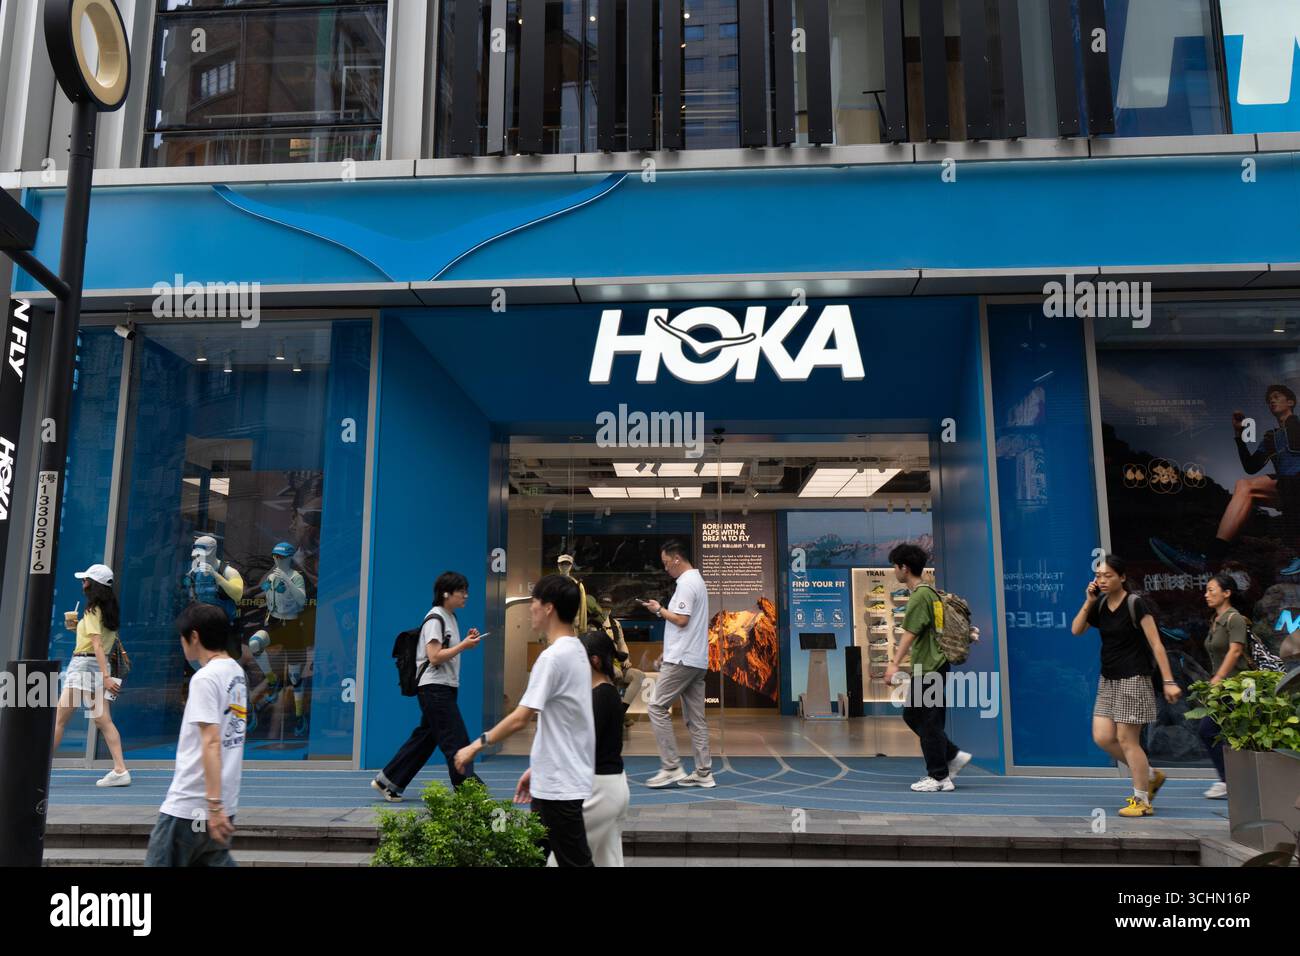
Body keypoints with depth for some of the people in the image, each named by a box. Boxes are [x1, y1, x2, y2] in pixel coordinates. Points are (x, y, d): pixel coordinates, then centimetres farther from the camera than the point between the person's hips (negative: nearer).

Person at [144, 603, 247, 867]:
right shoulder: (236, 672, 10)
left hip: (189, 806, -8)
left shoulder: (205, 678, -14)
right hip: (223, 802, 8)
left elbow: (212, 744, -21)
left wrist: (214, 806, -23)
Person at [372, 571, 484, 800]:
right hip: (434, 688, -10)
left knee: (424, 738, 13)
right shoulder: (435, 618, -13)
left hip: (446, 688, 10)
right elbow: (435, 657, -19)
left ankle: (387, 780, 22)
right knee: (456, 741, -9)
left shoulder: (451, 618, 16)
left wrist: (467, 641, 6)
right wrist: (463, 646, -18)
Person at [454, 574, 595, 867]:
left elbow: (521, 718, -21)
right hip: (553, 780, 9)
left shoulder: (553, 656, -19)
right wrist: (537, 768, 18)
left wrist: (477, 744, -9)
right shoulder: (576, 650, 11)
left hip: (559, 784, -9)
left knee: (575, 861, -1)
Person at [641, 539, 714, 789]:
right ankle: (703, 773, 9)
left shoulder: (685, 583, -12)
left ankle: (671, 768, -5)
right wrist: (663, 610, 11)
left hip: (682, 659, -10)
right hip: (697, 660, 10)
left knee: (658, 708, -5)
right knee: (696, 717, 9)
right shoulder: (697, 580, 19)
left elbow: (681, 620, -19)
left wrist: (659, 610, -6)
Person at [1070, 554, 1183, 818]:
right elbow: (1076, 630, 2)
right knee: (1102, 737, 3)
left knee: (1126, 739, -3)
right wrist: (1089, 601, -7)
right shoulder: (1100, 604, 6)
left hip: (1133, 679, -7)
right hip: (1108, 679, 7)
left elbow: (1156, 644, -13)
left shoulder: (1135, 604, -12)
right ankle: (1151, 775, 24)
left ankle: (1142, 801, 11)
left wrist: (1168, 681, -17)